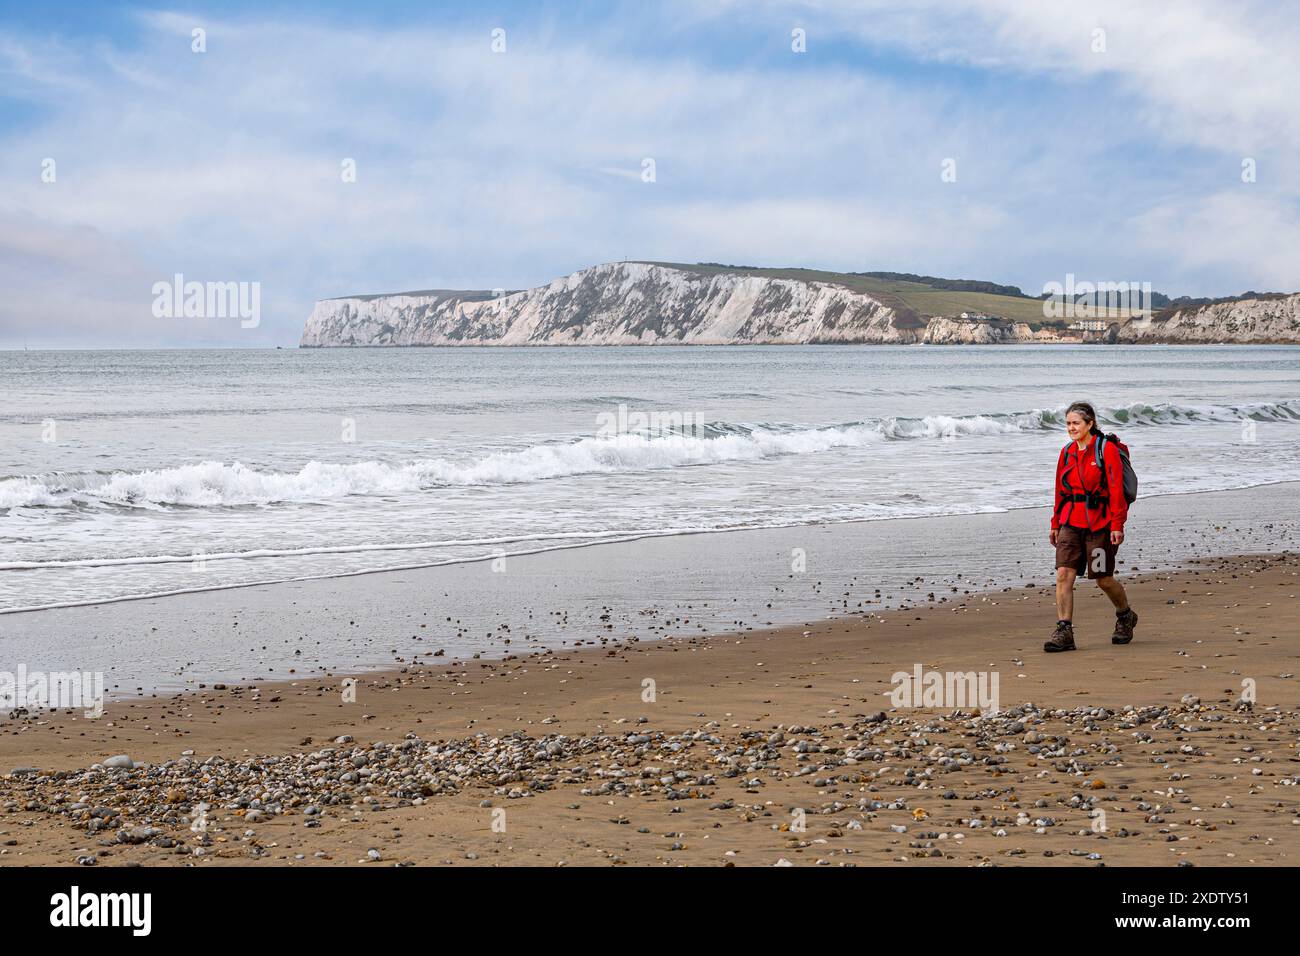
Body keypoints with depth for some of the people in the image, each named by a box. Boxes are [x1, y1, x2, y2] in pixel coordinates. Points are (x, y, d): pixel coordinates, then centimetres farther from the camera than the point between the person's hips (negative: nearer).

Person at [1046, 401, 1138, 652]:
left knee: (1103, 579, 5)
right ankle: (1064, 632, -9)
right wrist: (1055, 523, 17)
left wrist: (1117, 525, -16)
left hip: (1098, 522, -5)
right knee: (1063, 574, -9)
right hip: (1071, 522, 5)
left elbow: (1116, 490, -11)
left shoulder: (1107, 450, -8)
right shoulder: (1067, 453, 10)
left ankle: (1125, 616, 33)